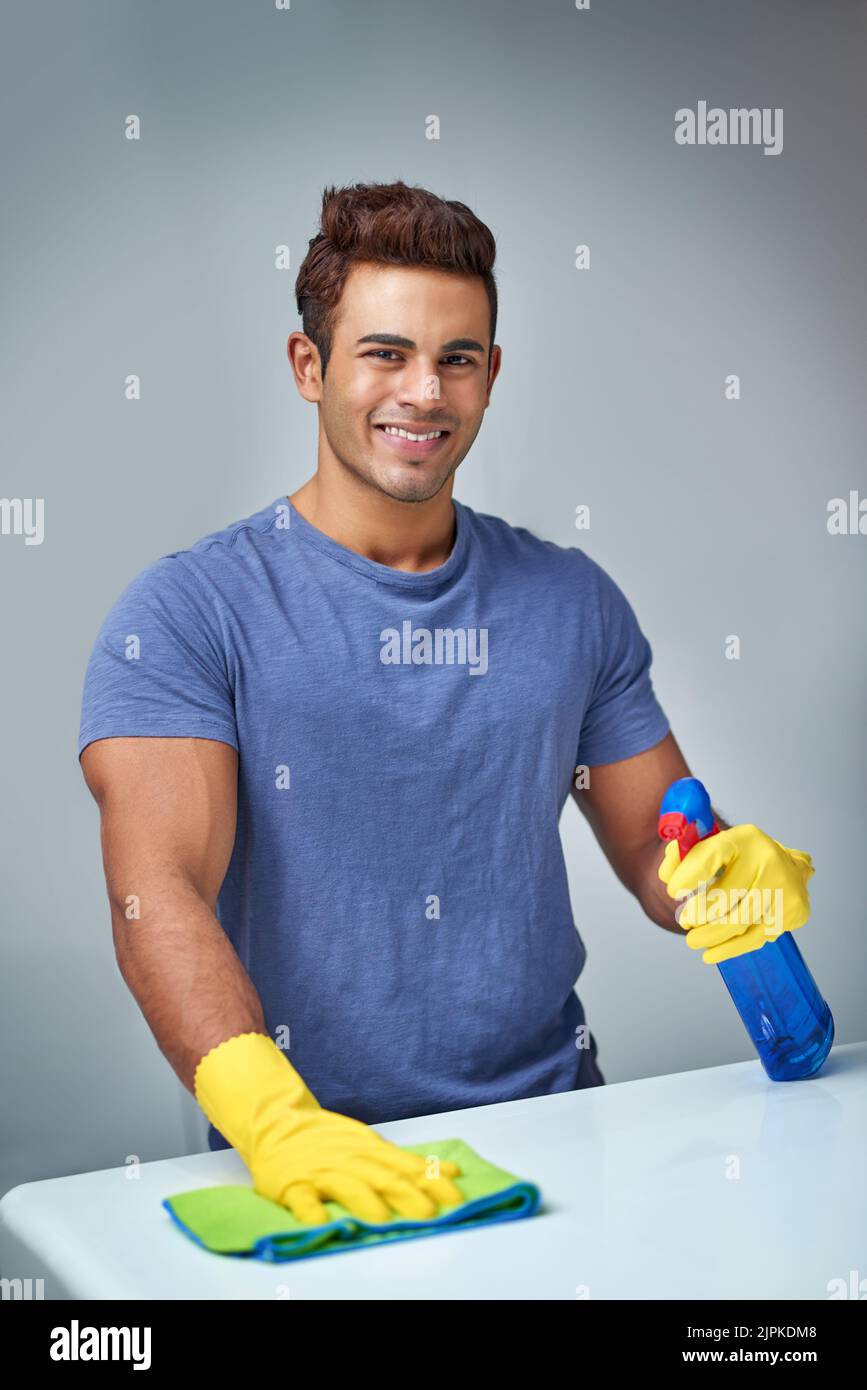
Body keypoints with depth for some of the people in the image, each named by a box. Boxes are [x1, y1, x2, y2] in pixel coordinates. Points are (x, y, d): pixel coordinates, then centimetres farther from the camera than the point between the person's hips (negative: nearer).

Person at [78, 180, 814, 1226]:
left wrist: (745, 875, -8)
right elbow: (157, 887, -17)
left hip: (550, 1123, 3)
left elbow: (657, 846, 14)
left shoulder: (571, 600, 9)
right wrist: (275, 1118, -32)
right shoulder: (186, 612, -5)